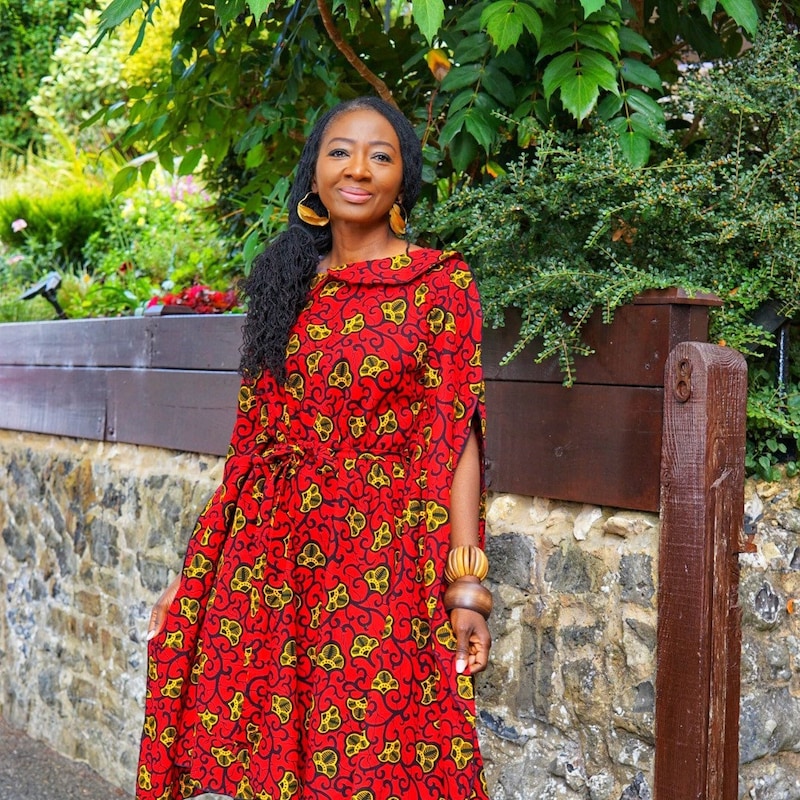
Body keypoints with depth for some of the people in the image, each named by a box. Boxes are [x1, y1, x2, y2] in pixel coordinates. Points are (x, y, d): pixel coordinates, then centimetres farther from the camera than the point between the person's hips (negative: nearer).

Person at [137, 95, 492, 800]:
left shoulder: (442, 284, -1)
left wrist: (466, 586, -14)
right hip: (269, 554, 4)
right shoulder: (290, 284, 12)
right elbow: (254, 440, 12)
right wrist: (196, 568, 10)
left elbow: (454, 438, -7)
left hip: (381, 559, -4)